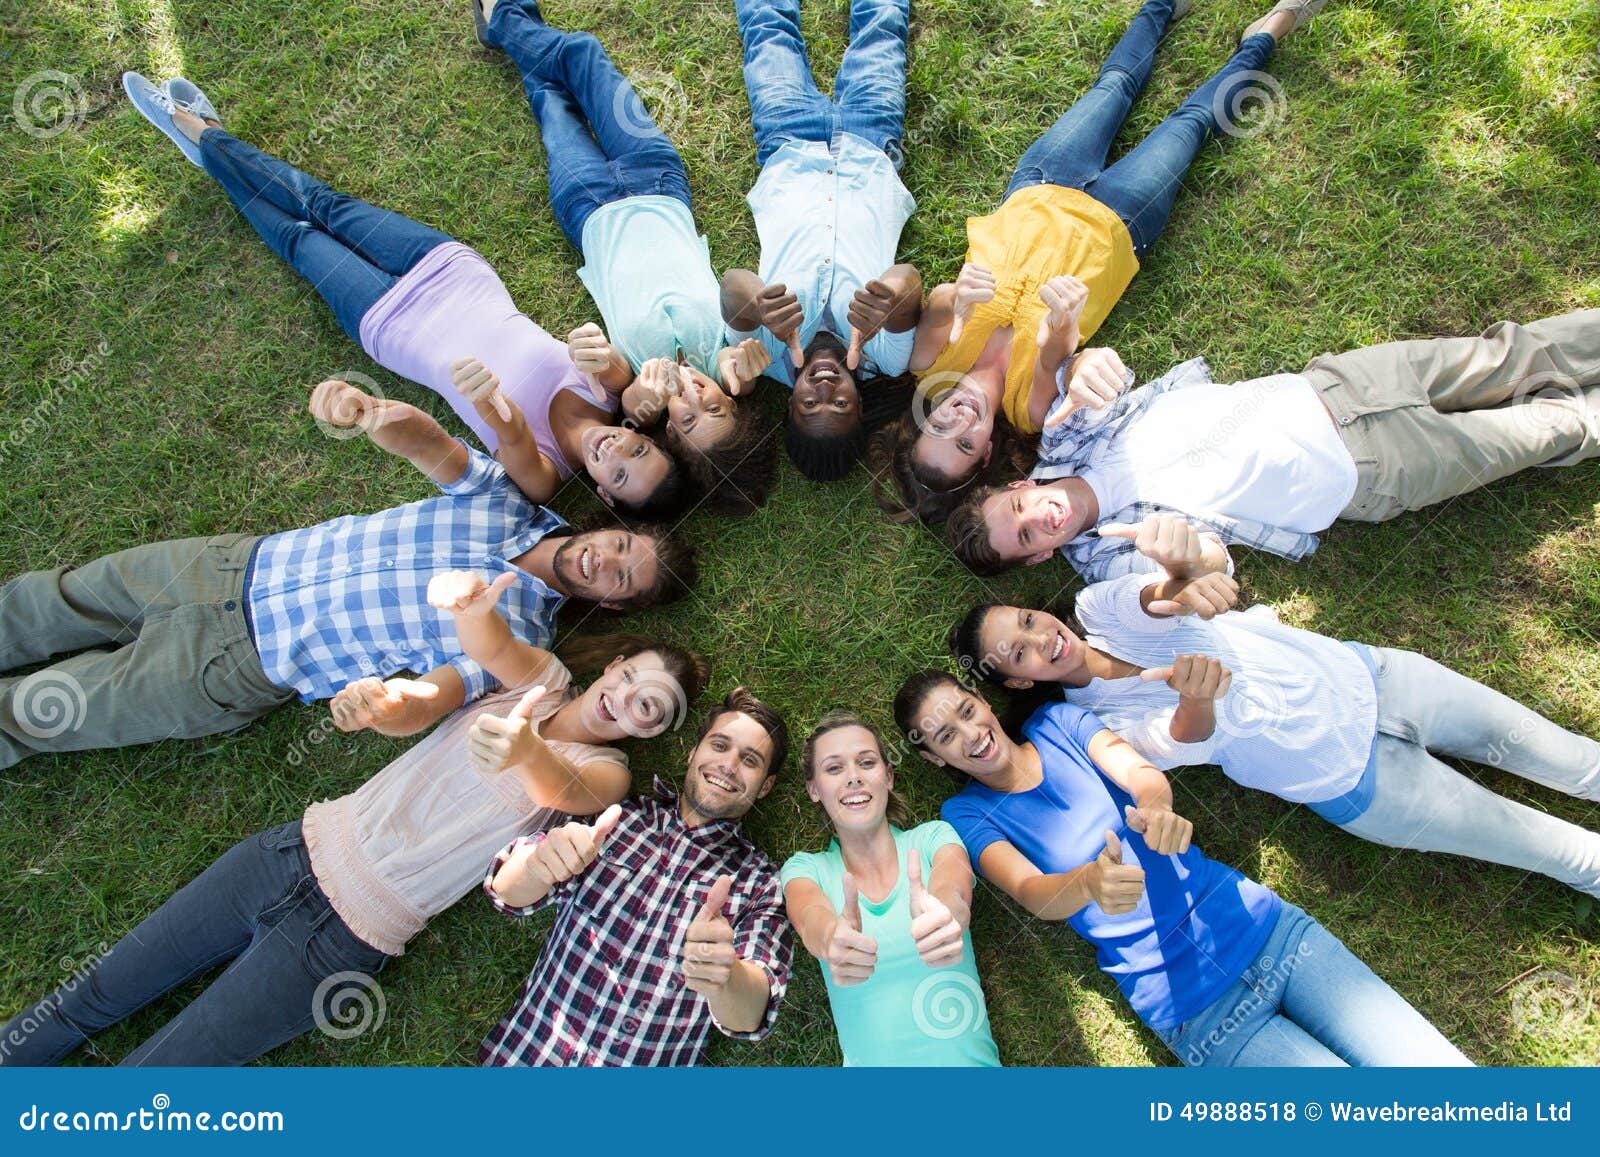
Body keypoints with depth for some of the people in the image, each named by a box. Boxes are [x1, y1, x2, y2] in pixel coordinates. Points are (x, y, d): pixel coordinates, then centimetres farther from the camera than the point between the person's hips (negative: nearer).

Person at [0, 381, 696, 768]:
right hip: (241, 563, 4)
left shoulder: (518, 636, -20)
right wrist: (363, 411, -45)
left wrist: (391, 706, -57)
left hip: (243, 665, -3)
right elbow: (425, 442, -23)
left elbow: (433, 696, -33)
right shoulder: (505, 502, -10)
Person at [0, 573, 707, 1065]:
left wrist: (526, 750, -55)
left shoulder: (606, 773, -9)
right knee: (96, 995, 14)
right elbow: (494, 646, -22)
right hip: (299, 852, 3)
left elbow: (560, 788, -33)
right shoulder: (544, 679, -1)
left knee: (140, 1092, 6)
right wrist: (467, 602, -44)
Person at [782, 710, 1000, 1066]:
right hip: (873, 1060, 0)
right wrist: (831, 940, -36)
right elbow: (810, 915, -16)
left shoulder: (933, 837, 3)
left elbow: (953, 887, -16)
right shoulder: (806, 868, 4)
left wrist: (943, 914, -36)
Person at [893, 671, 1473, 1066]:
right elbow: (1030, 892, -20)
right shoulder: (968, 814, -4)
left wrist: (1155, 804, -38)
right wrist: (1089, 882, -43)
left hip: (1262, 927, 3)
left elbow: (1138, 770, -14)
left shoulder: (1058, 720, 2)